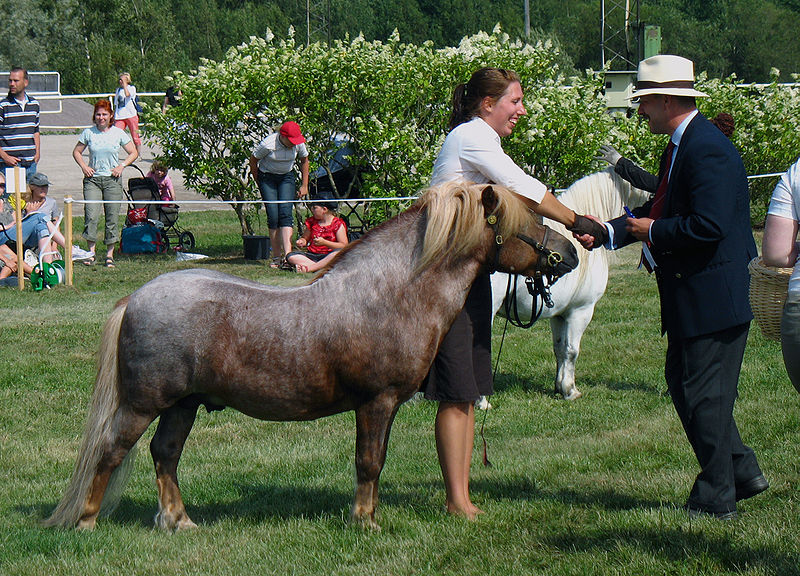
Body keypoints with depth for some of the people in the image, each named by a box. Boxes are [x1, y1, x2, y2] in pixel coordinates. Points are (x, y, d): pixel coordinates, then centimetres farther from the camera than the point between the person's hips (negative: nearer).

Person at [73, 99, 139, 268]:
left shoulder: (118, 133, 2)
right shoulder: (88, 133, 3)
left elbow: (133, 153, 10)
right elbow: (77, 151, 15)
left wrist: (122, 166, -5)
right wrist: (83, 166, -2)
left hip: (112, 179, 0)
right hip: (92, 178, 0)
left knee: (112, 218, 1)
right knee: (91, 216, -12)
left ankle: (109, 254, 9)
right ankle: (91, 253, -6)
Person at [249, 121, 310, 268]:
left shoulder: (299, 144, -14)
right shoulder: (268, 144, -25)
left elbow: (304, 160, 7)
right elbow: (253, 159, -7)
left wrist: (304, 186, 9)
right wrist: (259, 183, 1)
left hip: (286, 177, 2)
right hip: (267, 177, -2)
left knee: (285, 213, -16)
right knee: (273, 216, -11)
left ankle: (287, 255, -25)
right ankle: (276, 257, -2)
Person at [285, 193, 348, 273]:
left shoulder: (338, 224, -1)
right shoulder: (312, 222, 14)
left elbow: (344, 246, -10)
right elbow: (305, 238, 27)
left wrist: (324, 242, -19)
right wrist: (301, 242, 2)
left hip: (328, 256, -4)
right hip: (312, 255, 4)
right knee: (291, 256, -20)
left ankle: (308, 268, -42)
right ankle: (322, 267, -35)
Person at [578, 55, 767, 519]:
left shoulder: (708, 150, -20)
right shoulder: (681, 146, 13)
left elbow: (708, 226, -28)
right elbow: (665, 210, 20)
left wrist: (652, 231, -15)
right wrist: (608, 232, 11)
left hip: (712, 295, -11)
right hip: (690, 296, 11)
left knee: (703, 394, -3)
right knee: (684, 382, 17)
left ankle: (716, 499, 7)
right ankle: (743, 472, 24)